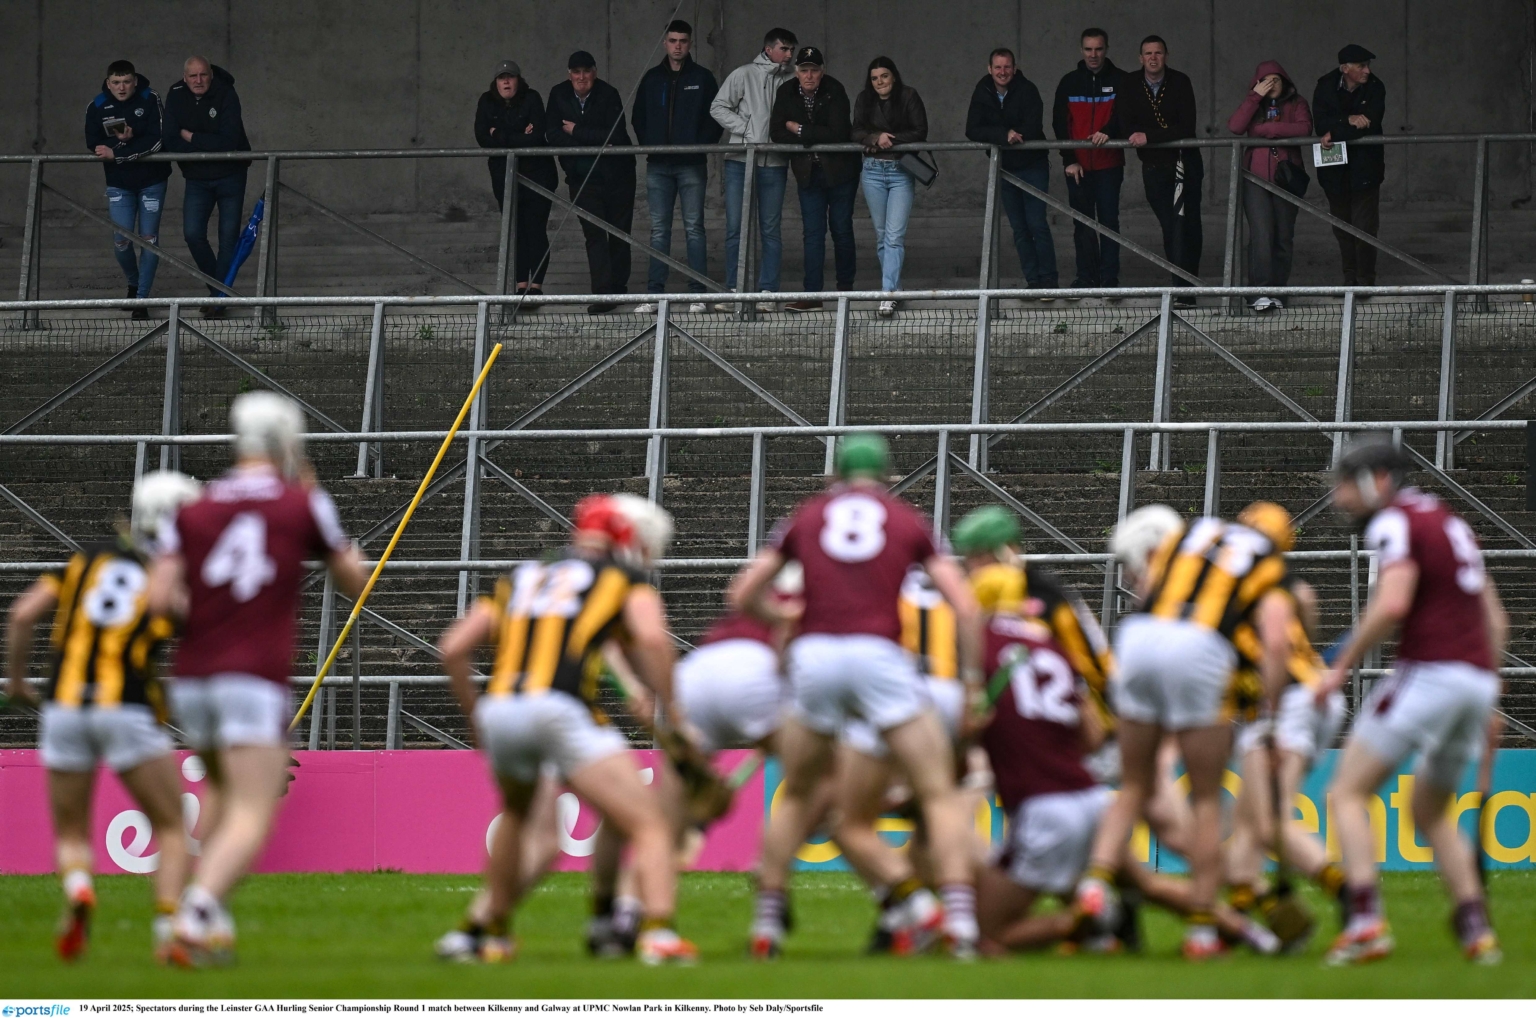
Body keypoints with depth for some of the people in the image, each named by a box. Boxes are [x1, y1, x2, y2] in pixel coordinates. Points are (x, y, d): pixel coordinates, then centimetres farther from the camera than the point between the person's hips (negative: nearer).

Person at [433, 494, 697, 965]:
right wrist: (670, 711, 4)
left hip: (498, 713, 5)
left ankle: (487, 930, 37)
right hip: (561, 709, -5)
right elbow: (652, 638, -3)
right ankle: (658, 933, -24)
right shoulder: (624, 575, 16)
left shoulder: (520, 577, 29)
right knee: (649, 826, -2)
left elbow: (453, 649, 23)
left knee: (517, 812, 36)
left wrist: (475, 718, 32)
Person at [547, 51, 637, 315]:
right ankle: (603, 294, -13)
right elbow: (552, 134, -6)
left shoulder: (609, 95, -12)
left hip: (615, 173, -2)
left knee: (618, 233, 6)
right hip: (582, 177, 2)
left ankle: (618, 286, 20)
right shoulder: (559, 95, 0)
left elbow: (614, 136, -21)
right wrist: (590, 142, -18)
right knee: (594, 234, -7)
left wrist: (576, 132, -17)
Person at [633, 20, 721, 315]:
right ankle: (654, 294, 4)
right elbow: (638, 117, 16)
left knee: (694, 227, -2)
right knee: (659, 230, 3)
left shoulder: (702, 78, 2)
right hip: (658, 166, 3)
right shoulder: (652, 79, 11)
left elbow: (716, 118, 1)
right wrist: (648, 144, 3)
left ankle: (698, 294, -1)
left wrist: (702, 145, -9)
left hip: (691, 165, -3)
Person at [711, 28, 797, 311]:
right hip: (740, 160, -1)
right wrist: (747, 130, -9)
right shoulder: (743, 75, 1)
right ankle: (734, 291, 4)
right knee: (735, 227, -1)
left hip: (774, 163, 1)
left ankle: (767, 292, 6)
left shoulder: (792, 81, 6)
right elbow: (718, 107, 0)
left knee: (770, 229, 3)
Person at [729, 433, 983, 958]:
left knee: (796, 797, 22)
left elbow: (741, 596, 21)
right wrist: (971, 678, 15)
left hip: (814, 657, 2)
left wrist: (781, 614, 40)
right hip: (878, 655, -2)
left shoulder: (807, 516, 19)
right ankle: (961, 919, -11)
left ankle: (767, 924, 20)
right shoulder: (908, 521, 16)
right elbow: (964, 607, 8)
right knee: (940, 794, 4)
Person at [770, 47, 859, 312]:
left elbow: (838, 134, -23)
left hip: (839, 170, -3)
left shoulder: (834, 91, -15)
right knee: (813, 232, -2)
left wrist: (800, 130, -17)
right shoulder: (786, 93, -3)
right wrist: (815, 138, -16)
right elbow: (776, 134, -6)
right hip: (808, 171, 3)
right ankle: (812, 295, -5)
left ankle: (845, 286, 23)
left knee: (841, 229, 5)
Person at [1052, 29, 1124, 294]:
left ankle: (1109, 276, 0)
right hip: (1078, 165, 2)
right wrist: (1069, 160, -4)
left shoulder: (1119, 81, 1)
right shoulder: (1069, 83, 7)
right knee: (1082, 222, 4)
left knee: (1109, 220, -3)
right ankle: (1086, 275, 9)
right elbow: (1059, 123, 6)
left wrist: (1108, 131, -28)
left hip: (1109, 165, -2)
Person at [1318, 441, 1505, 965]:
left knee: (1348, 793, -3)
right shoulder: (1452, 524, 23)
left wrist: (1342, 666, -11)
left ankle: (1366, 921, -19)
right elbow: (1495, 621, 24)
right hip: (1478, 680, 8)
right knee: (1430, 812, 22)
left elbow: (1392, 604, -20)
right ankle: (1476, 930, 10)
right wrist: (1489, 706, 28)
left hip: (1428, 672, -8)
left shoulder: (1395, 523, -4)